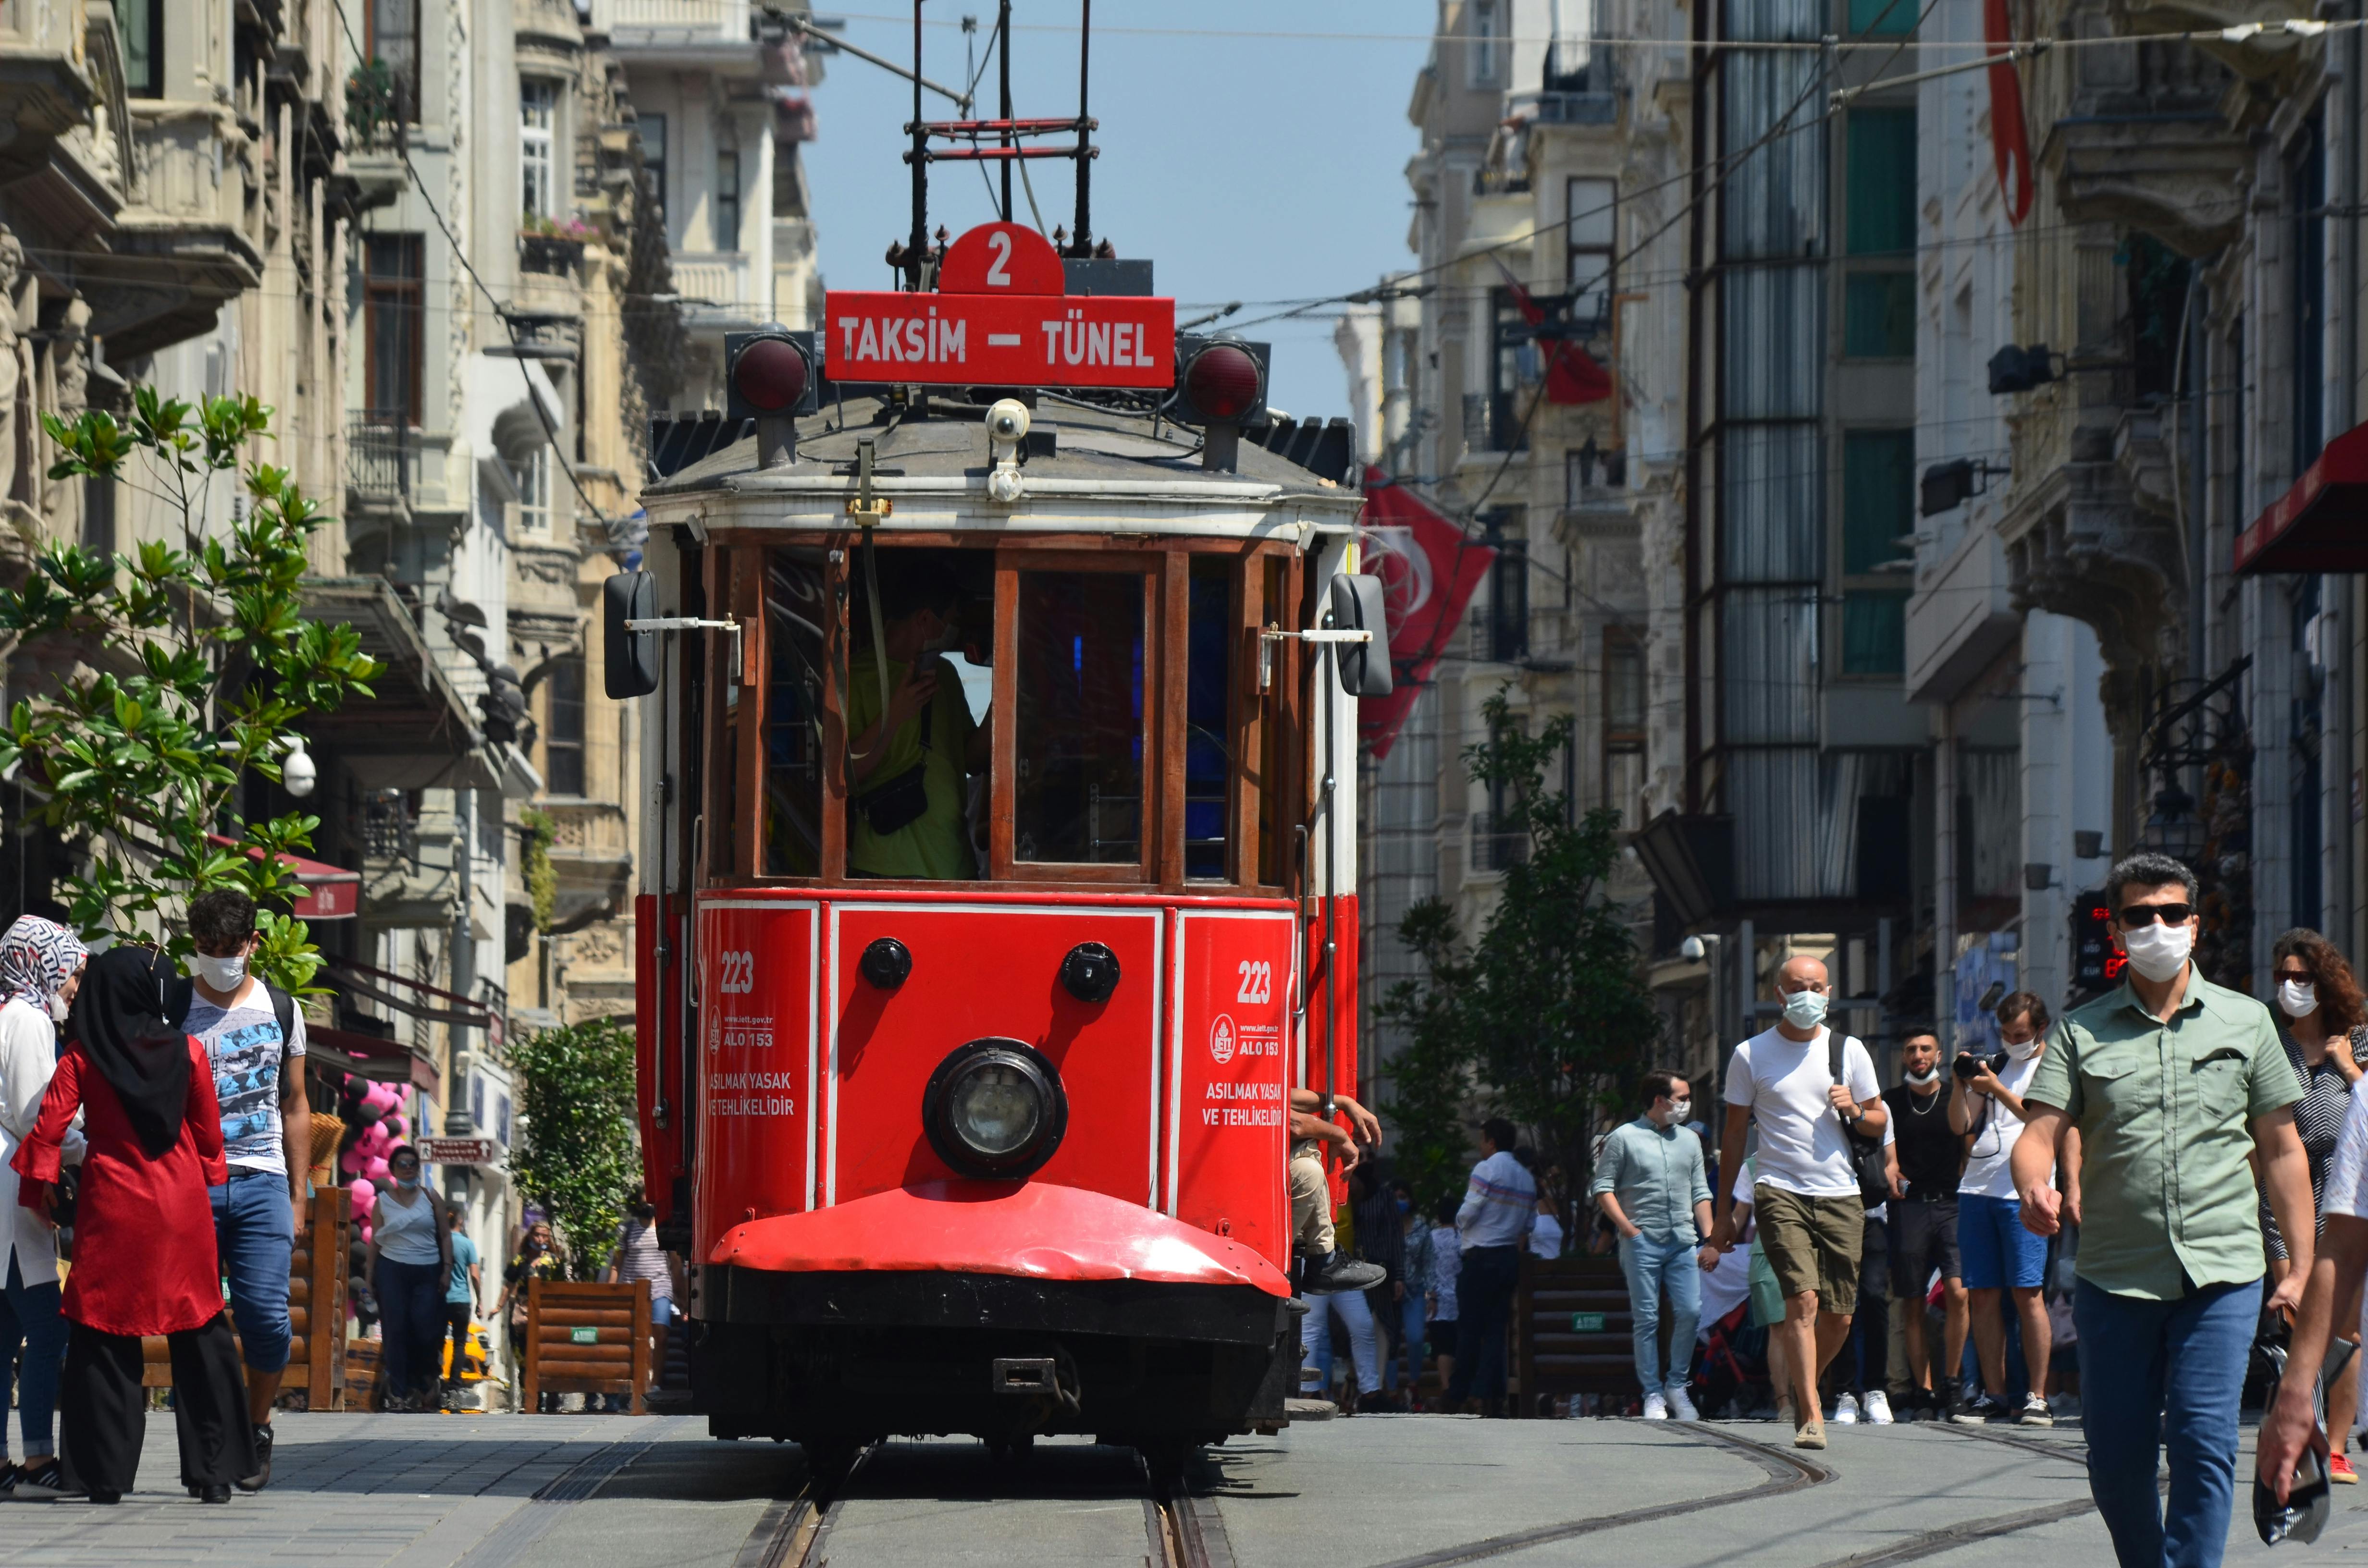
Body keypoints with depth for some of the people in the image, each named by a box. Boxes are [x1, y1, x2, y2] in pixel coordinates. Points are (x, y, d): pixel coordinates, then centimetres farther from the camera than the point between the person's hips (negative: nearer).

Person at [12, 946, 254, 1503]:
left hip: (111, 1206, -1)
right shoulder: (187, 1053, -1)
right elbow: (208, 1134, 4)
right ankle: (213, 1471, 4)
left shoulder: (82, 1059, -3)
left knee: (104, 1338, 5)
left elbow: (48, 1128, -7)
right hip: (181, 1205, 1)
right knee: (197, 1334, 6)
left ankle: (106, 1472, 2)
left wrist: (39, 1187, 4)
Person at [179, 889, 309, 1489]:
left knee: (266, 1314, -9)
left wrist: (298, 1198, 12)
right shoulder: (171, 1012, 5)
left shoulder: (280, 1010, 13)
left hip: (262, 1179, 1)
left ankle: (257, 1428, 10)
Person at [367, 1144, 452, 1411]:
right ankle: (398, 1393, -5)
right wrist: (370, 1278, 5)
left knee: (425, 1330, -8)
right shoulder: (383, 1201, 6)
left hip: (427, 1272, 0)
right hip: (393, 1269, 0)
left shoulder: (430, 1197, 7)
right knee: (396, 1330, -5)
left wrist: (447, 1269, -1)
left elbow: (445, 1236, 8)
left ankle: (423, 1384, 12)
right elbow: (375, 1241, 8)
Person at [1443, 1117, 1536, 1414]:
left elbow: (1468, 1212, -13)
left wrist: (1460, 1224, 6)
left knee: (1469, 1328, -1)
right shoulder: (1526, 1177, 13)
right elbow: (1529, 1224, 16)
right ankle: (1490, 1395, -2)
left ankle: (1457, 1397, 2)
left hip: (1481, 1257, -6)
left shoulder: (1486, 1169, -10)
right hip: (1510, 1257, 6)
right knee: (1496, 1328, 5)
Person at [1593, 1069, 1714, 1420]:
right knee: (1647, 1319, -2)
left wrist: (1709, 1236, 8)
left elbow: (1700, 1192, 19)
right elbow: (1603, 1188, 0)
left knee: (1690, 1312, -7)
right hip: (1642, 1242, -4)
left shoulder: (1689, 1140, 17)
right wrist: (1628, 1229, -9)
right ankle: (1653, 1394, 2)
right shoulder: (1625, 1138, 2)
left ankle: (1676, 1385, 8)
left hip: (1683, 1242, 4)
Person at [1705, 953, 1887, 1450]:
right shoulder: (1751, 1055, 5)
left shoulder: (1849, 1051, 10)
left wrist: (1855, 1111, -7)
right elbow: (1734, 1133, 9)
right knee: (1803, 1299, -19)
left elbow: (1878, 1124, 18)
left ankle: (1802, 1386, 27)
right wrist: (1723, 1214, 8)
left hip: (1840, 1195, 3)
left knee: (1838, 1317, 1)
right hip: (1780, 1191, -3)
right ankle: (1811, 1417, -19)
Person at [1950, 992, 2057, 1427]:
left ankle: (2037, 1396, -8)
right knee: (1982, 1295, 3)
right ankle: (1993, 1395, 7)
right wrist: (1960, 1084, 0)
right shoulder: (1991, 1066, 20)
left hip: (2023, 1194, -6)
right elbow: (1961, 1126, 16)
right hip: (1977, 1190, 6)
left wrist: (1998, 1090, -17)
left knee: (2027, 1293, -9)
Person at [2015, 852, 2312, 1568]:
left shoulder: (2245, 1021, 8)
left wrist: (2301, 1267, 6)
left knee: (2203, 1443, -12)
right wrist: (2034, 1189, -25)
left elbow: (2282, 1150, 11)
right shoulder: (2082, 1032, 8)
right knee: (2116, 1458, 5)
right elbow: (2038, 1133, -1)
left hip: (2221, 1271, -1)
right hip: (2114, 1273, 1)